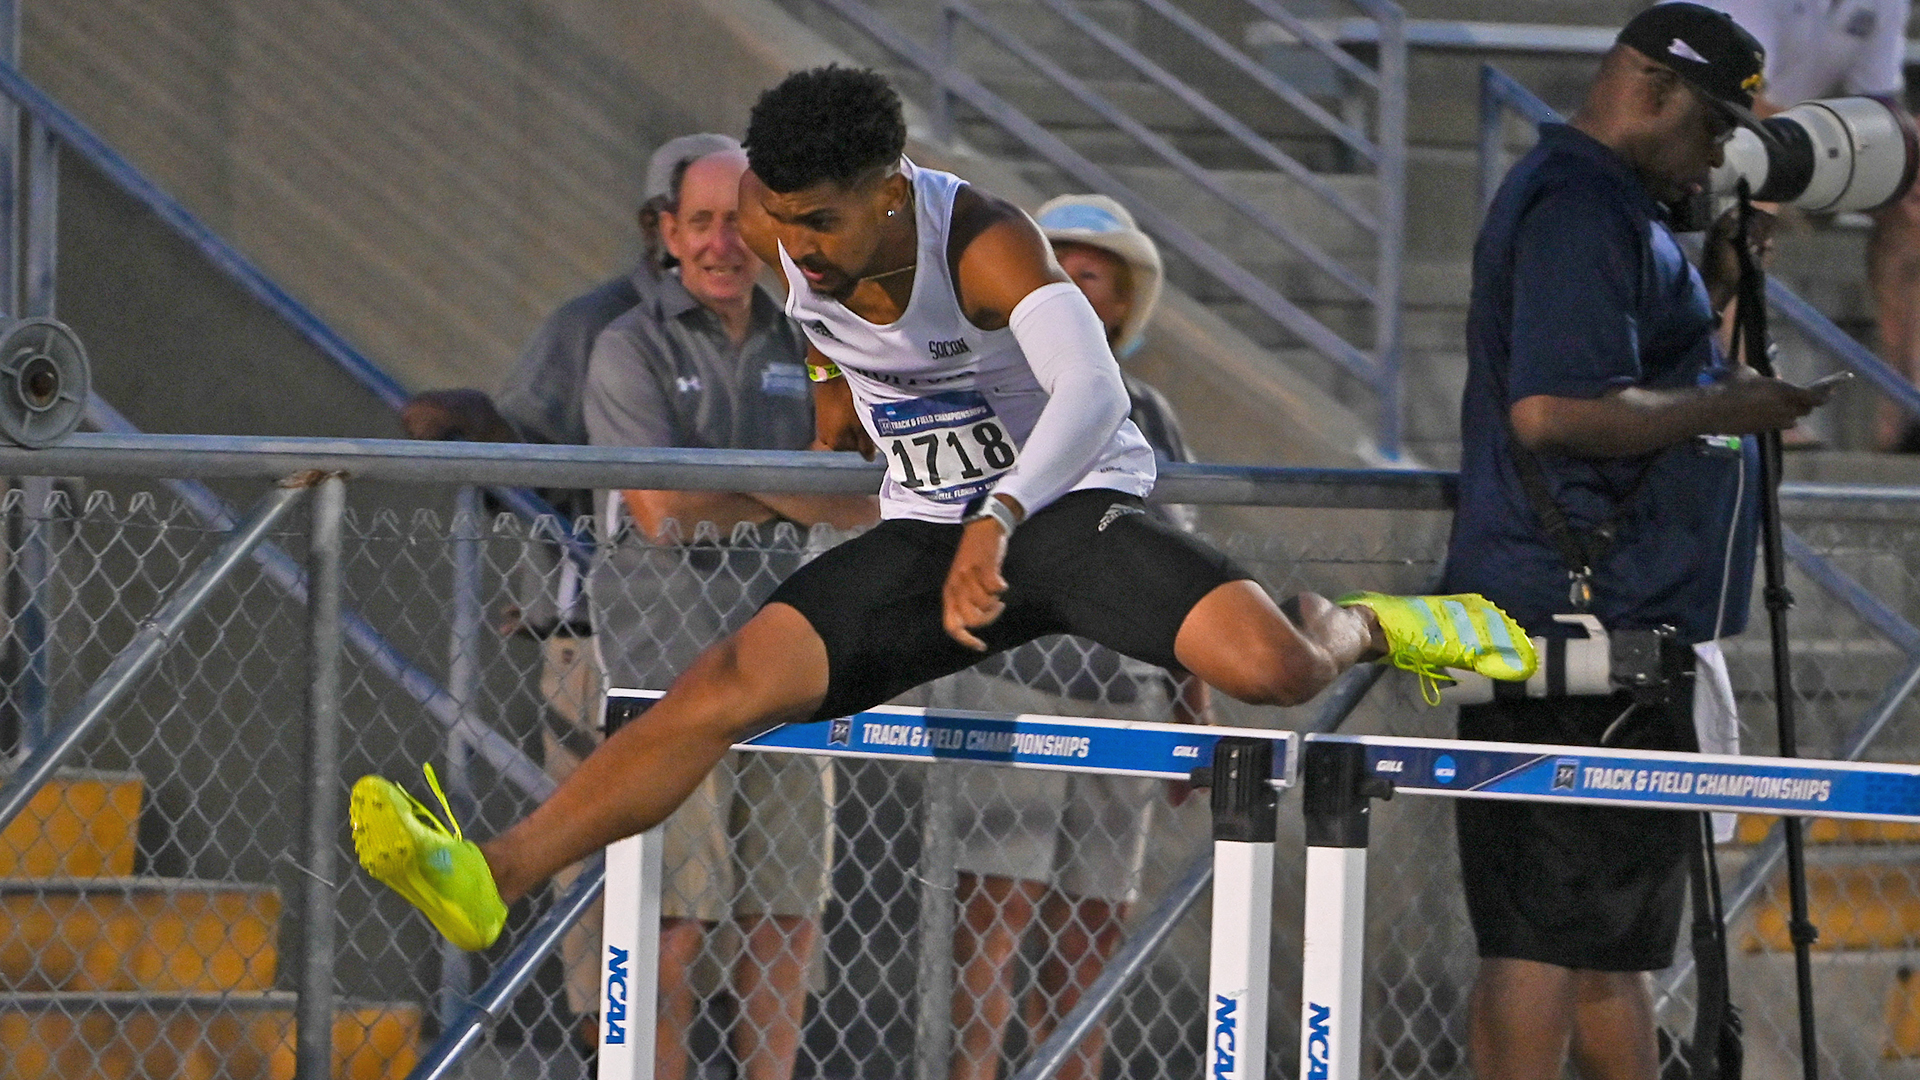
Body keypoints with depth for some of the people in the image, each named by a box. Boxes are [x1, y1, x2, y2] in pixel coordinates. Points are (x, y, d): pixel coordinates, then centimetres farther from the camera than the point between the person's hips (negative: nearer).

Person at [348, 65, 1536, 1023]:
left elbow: (1090, 395, -45)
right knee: (734, 680, -19)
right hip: (928, 530, 4)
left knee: (1272, 669, -27)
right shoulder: (782, 236, -9)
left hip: (1070, 504, -4)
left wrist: (996, 525, -59)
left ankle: (1361, 624, 12)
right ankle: (496, 875, -28)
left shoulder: (985, 241, -28)